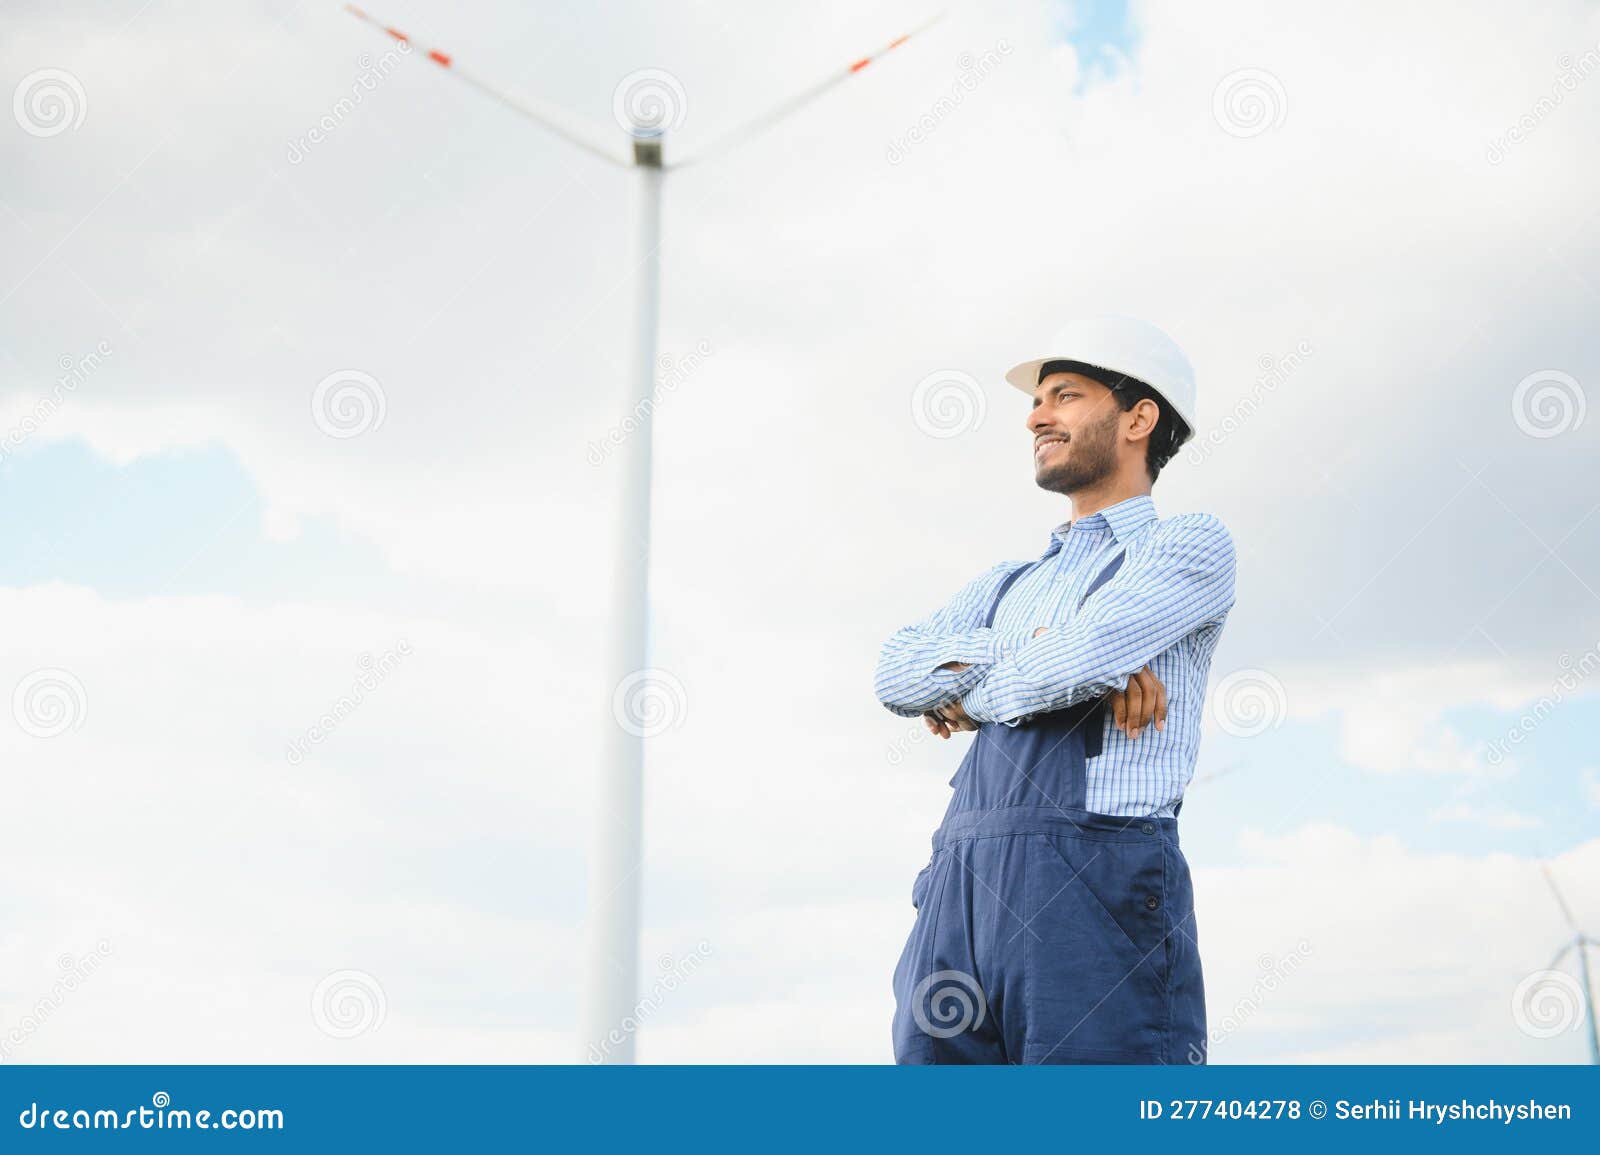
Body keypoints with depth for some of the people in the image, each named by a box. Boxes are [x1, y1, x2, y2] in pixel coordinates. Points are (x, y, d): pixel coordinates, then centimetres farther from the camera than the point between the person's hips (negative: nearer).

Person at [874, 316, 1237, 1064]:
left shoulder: (1190, 545, 8)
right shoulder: (1006, 586, 28)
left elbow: (1074, 662, -9)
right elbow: (898, 672, 9)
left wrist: (968, 695, 9)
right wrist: (1046, 649, -3)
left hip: (1100, 882, -6)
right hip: (957, 890, 6)